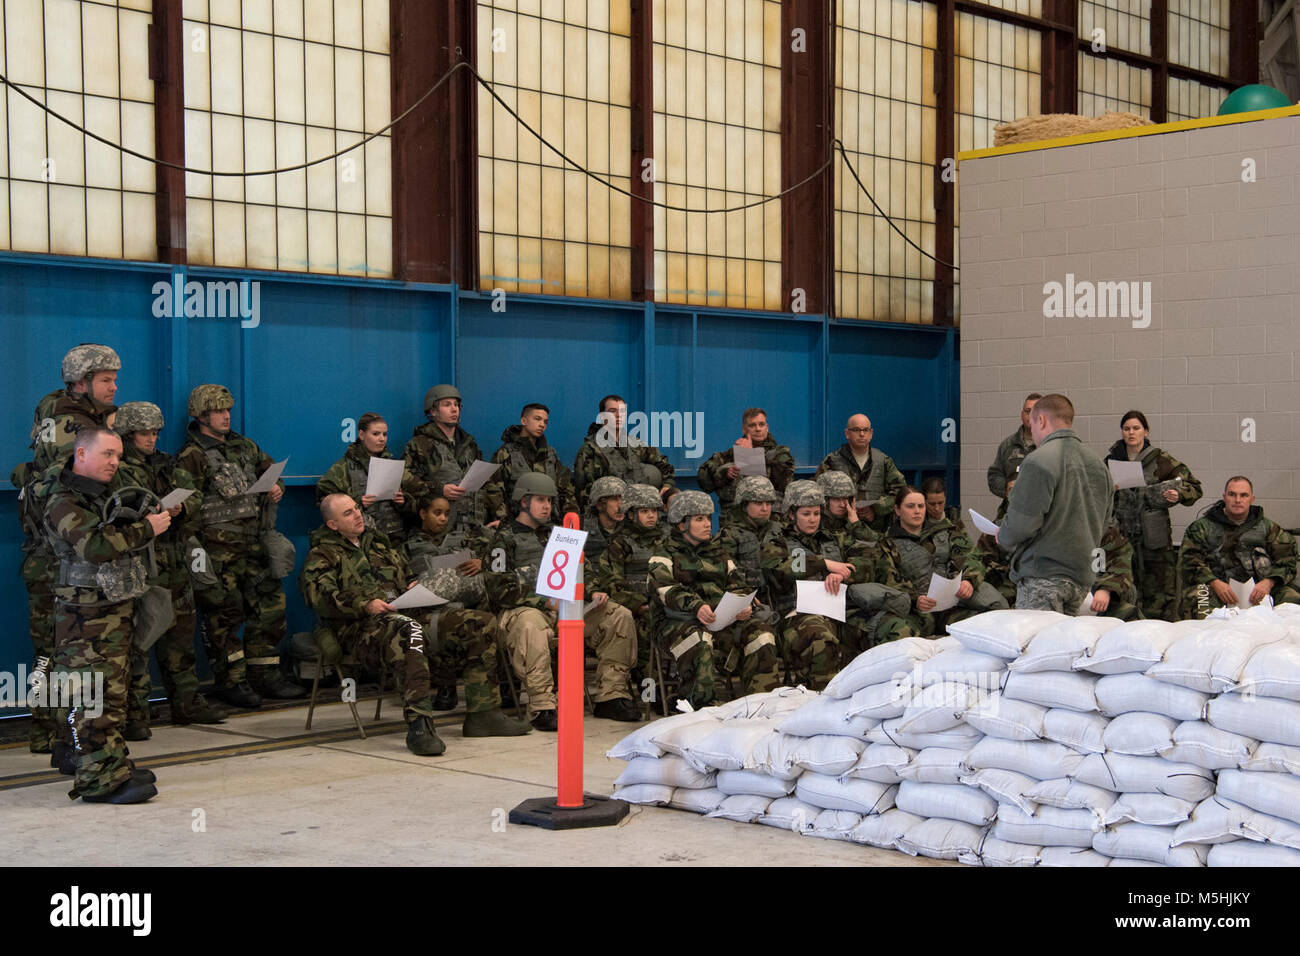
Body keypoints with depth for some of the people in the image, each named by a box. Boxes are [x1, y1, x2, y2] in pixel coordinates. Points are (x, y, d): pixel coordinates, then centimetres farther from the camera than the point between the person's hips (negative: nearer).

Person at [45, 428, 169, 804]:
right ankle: (100, 781, -9)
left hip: (118, 611, 9)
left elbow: (124, 542, 30)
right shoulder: (63, 503, -12)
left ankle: (115, 769, 17)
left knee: (113, 695, 12)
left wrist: (157, 516, 10)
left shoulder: (106, 495, 16)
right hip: (84, 618, -9)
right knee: (90, 701, -9)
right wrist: (145, 529, -21)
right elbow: (95, 547, -29)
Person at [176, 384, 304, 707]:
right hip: (218, 545, -7)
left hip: (254, 543, 7)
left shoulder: (243, 446, 16)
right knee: (224, 613, -3)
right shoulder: (191, 456, -5)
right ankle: (230, 681, 7)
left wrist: (276, 488, 7)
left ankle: (265, 675, 17)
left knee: (269, 604, 7)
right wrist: (196, 552, -18)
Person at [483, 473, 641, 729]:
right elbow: (499, 590, -7)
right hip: (522, 610, -6)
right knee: (531, 627, -43)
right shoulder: (505, 539, 5)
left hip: (564, 609, 7)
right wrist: (545, 602, -15)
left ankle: (610, 697, -11)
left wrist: (592, 594, 6)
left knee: (619, 616, -11)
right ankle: (542, 706, -41)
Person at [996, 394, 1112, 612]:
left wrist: (1003, 538, 5)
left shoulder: (1038, 461, -13)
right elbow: (1103, 522, 18)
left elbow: (1022, 522, -16)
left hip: (1043, 577, -8)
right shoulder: (1098, 464, 13)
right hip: (1083, 576, 8)